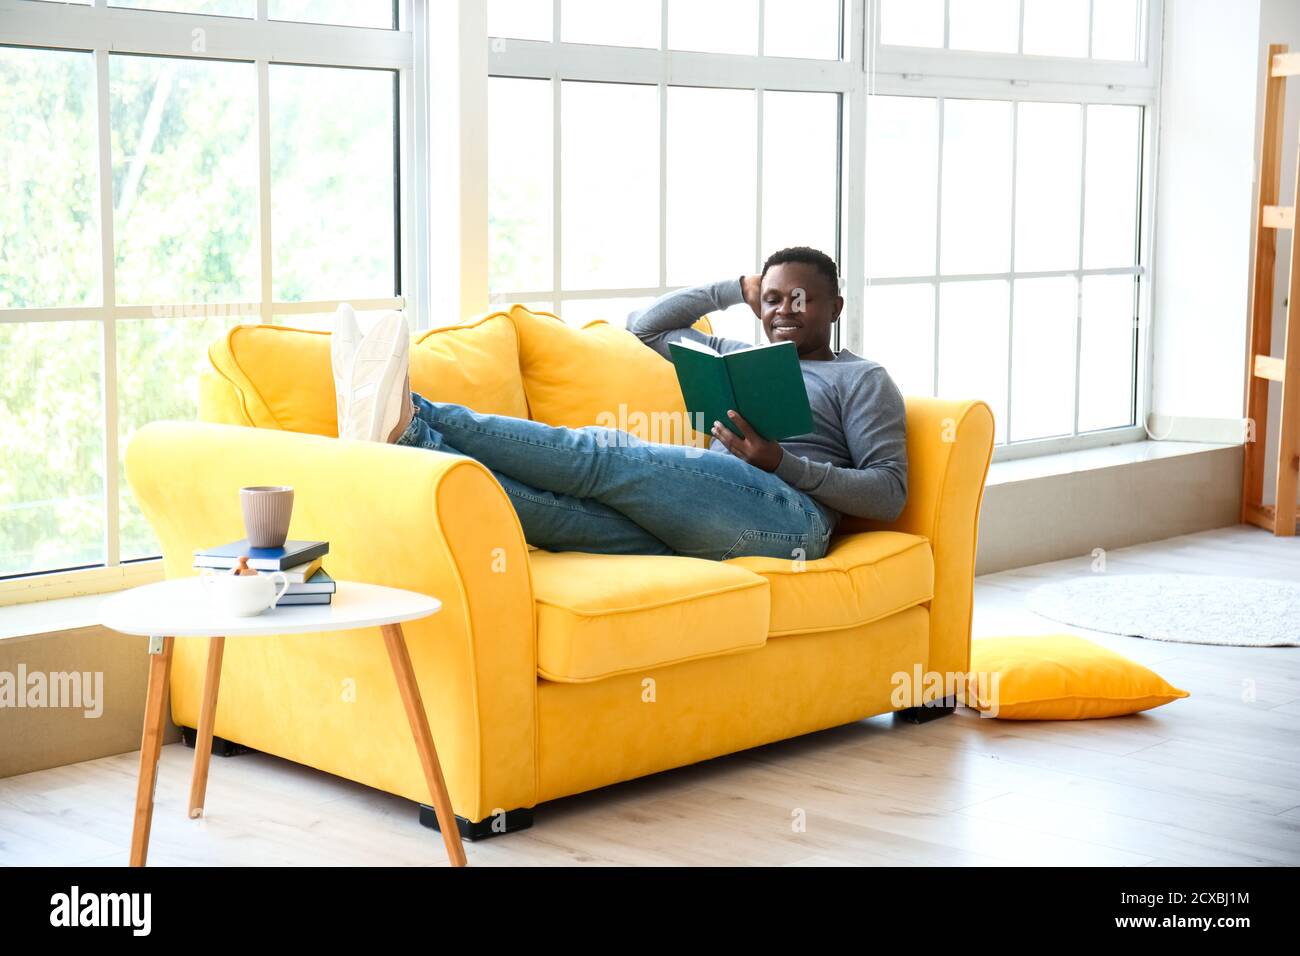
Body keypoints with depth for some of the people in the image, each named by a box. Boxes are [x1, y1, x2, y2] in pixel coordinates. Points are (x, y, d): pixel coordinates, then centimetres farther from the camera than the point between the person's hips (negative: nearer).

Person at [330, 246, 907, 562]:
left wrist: (783, 464, -9)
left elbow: (889, 492, 3)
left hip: (788, 512, -5)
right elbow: (646, 326, 35)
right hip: (697, 532, 5)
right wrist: (737, 288, 31)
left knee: (604, 454, -27)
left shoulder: (861, 379, 17)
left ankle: (411, 417, -40)